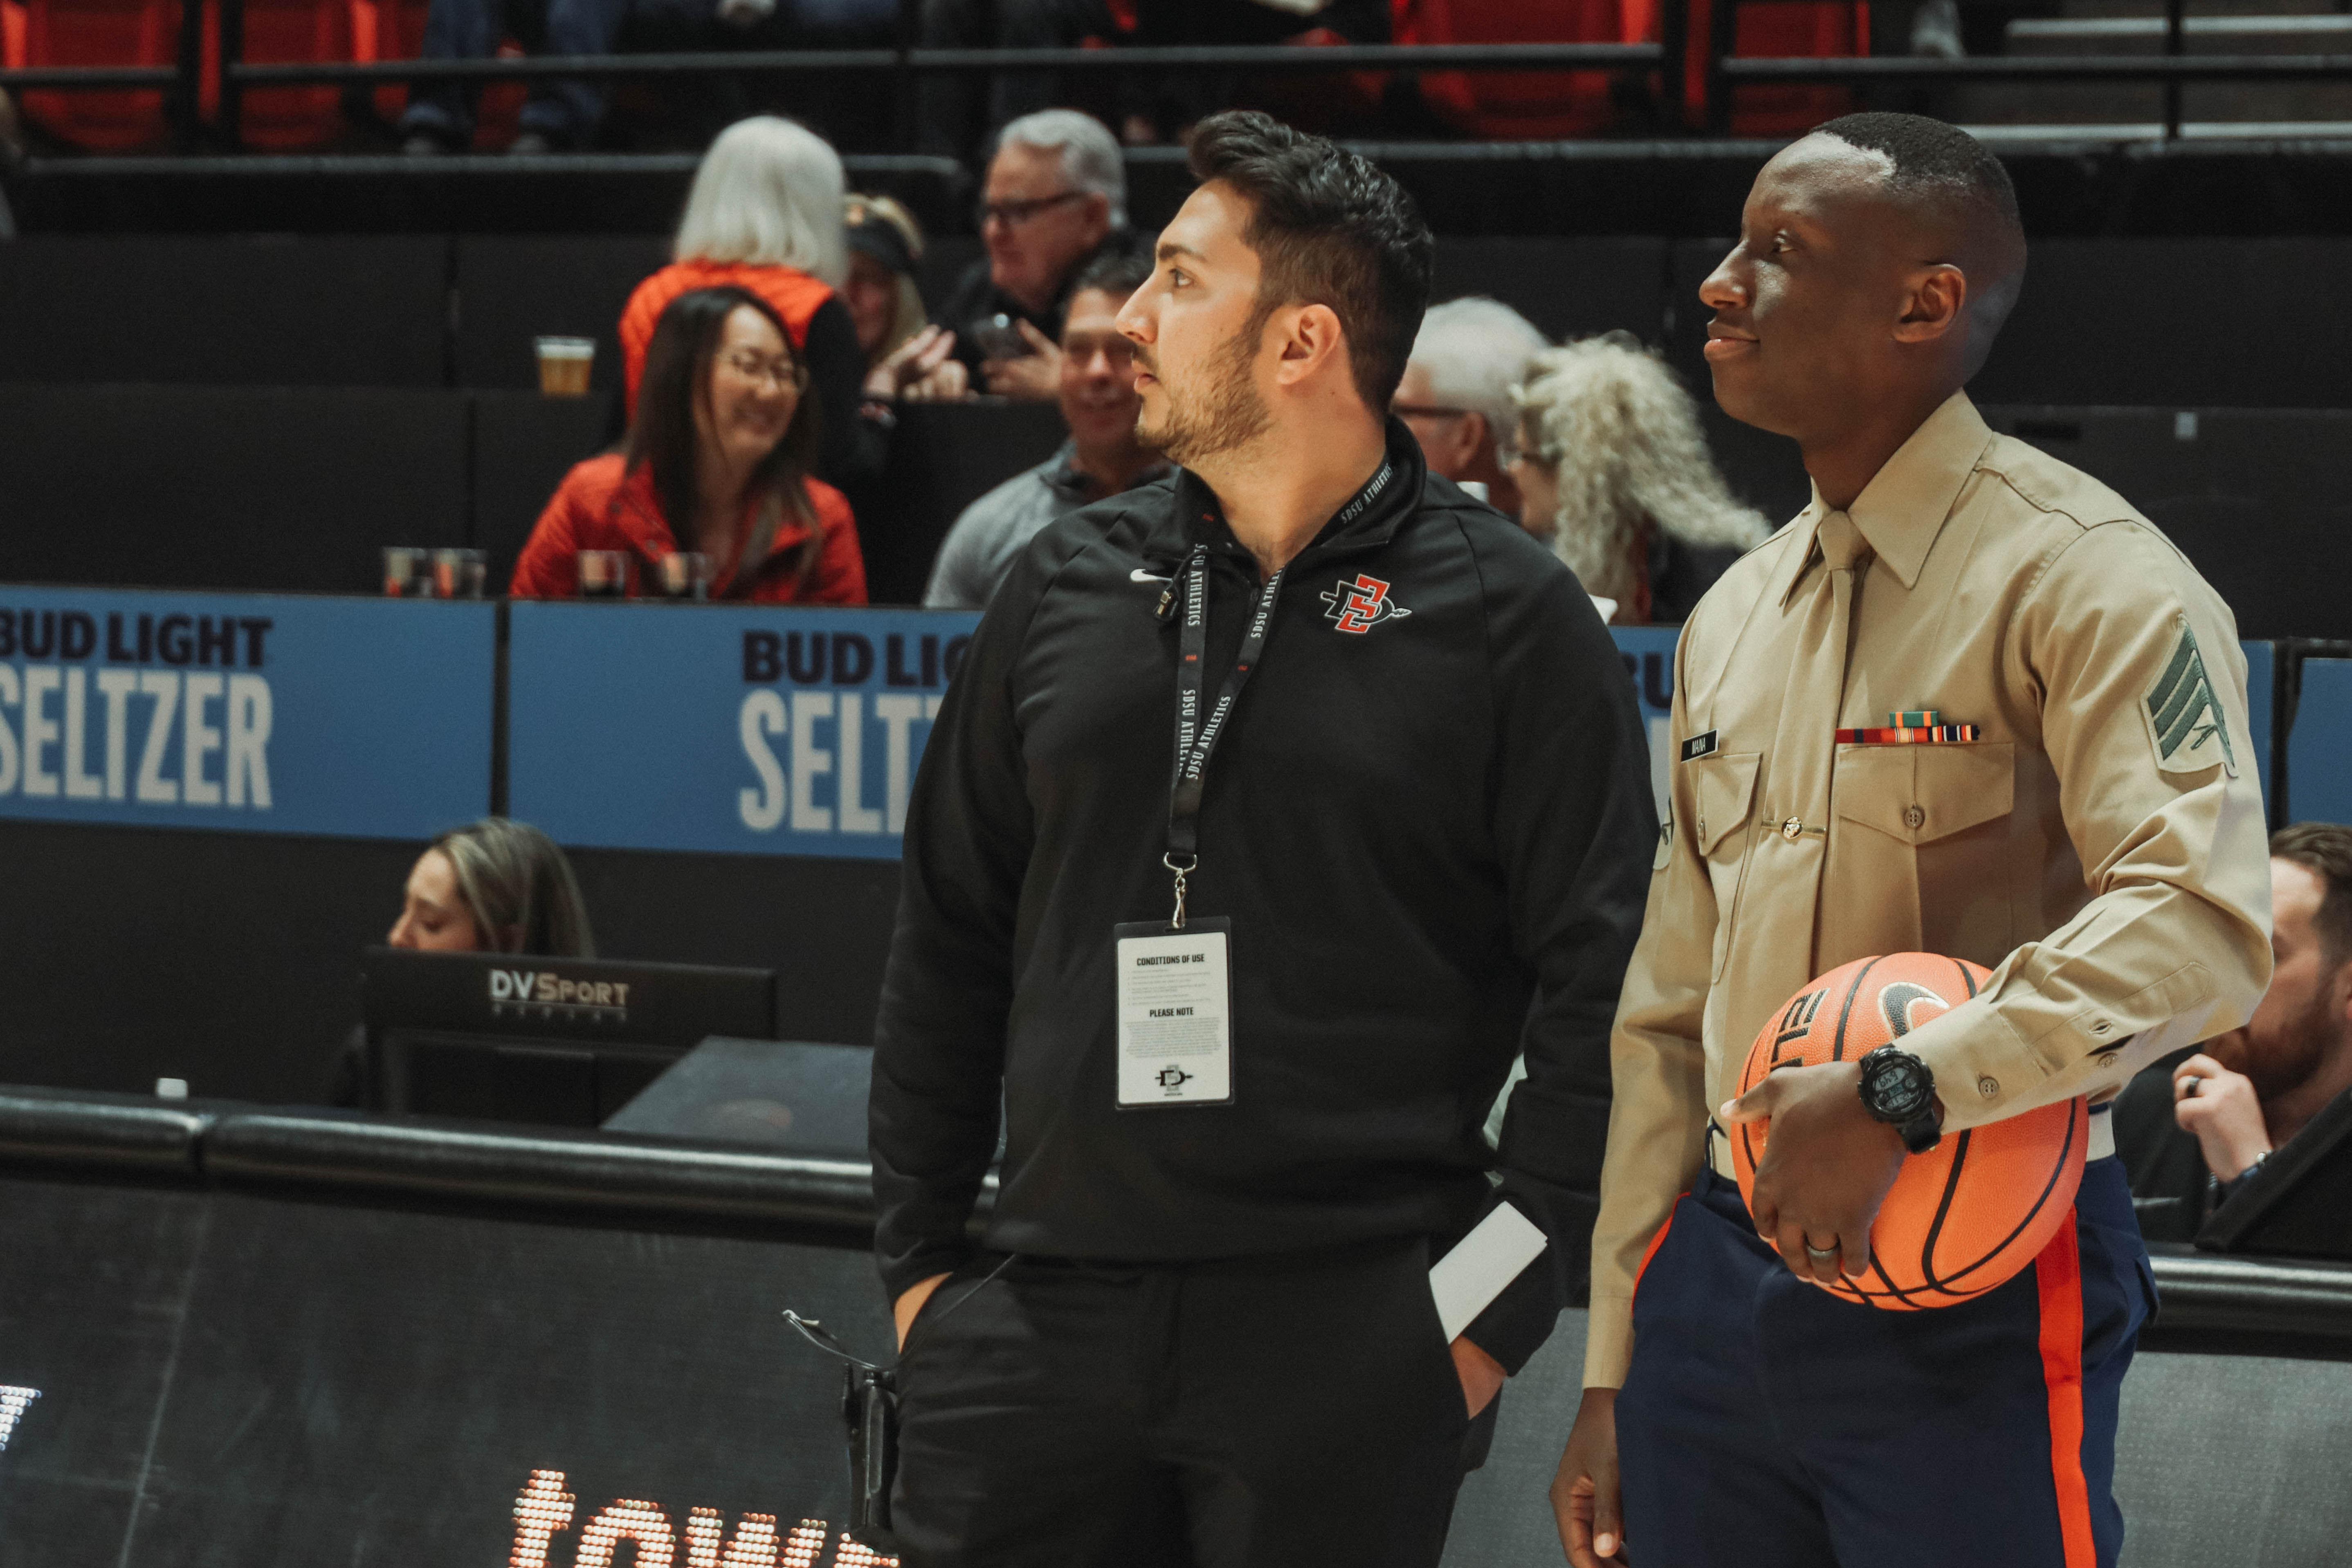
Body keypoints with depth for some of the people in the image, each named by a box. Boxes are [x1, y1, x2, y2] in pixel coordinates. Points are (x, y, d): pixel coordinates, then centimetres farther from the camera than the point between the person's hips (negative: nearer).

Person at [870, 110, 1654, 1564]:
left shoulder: (1510, 616, -2)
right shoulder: (1068, 585, 11)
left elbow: (1604, 991, -4)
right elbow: (947, 940, 17)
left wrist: (1503, 1308, -8)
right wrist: (918, 1260, 12)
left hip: (1350, 1347, -4)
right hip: (1044, 1321, 4)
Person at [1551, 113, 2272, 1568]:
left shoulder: (2082, 576, -9)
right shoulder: (1736, 616, 15)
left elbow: (2202, 920, -23)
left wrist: (1900, 1093, -30)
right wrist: (1612, 1375, 15)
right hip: (1721, 1270, 7)